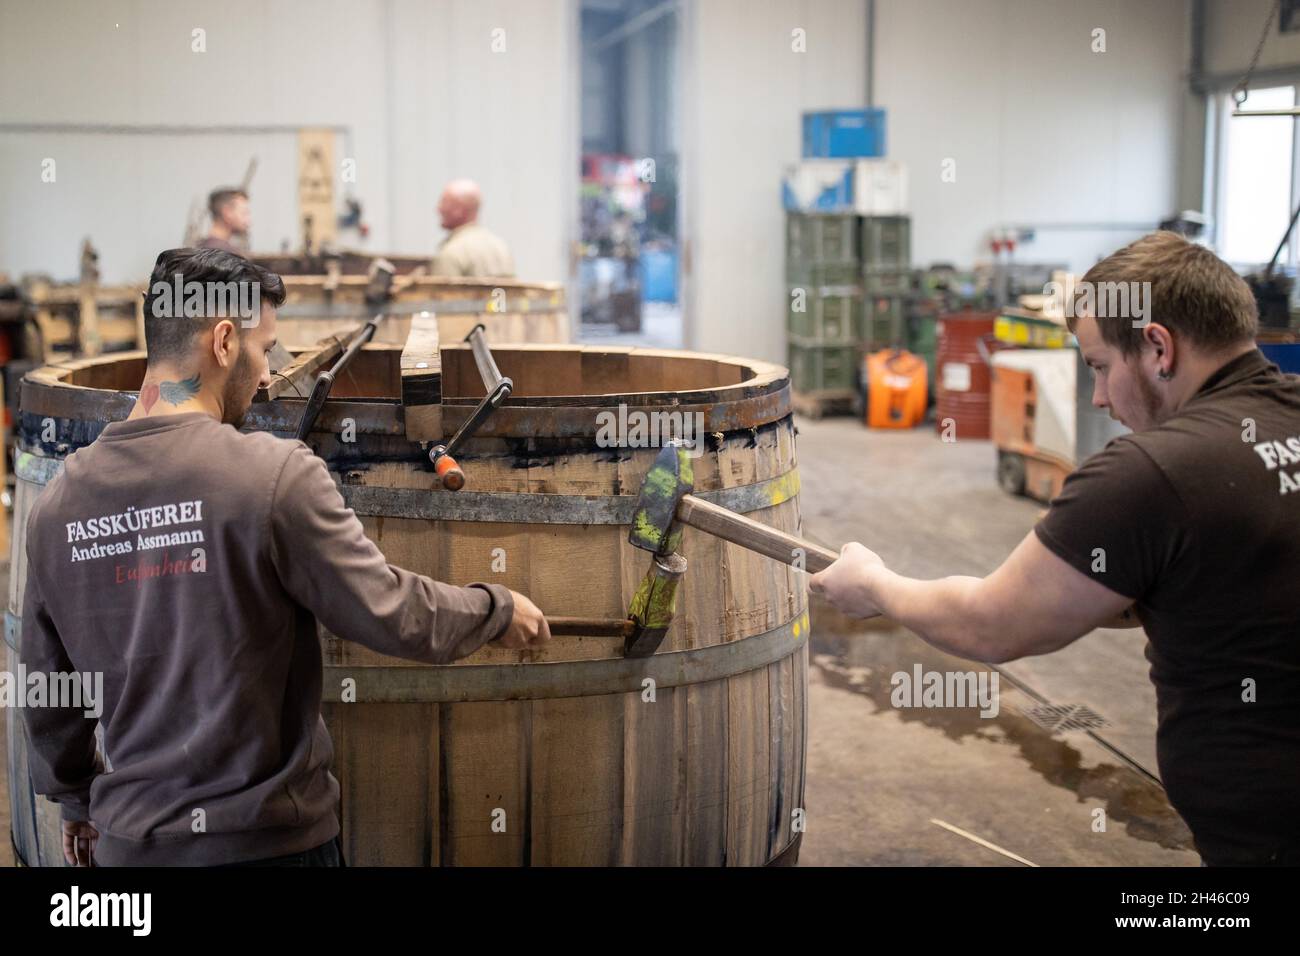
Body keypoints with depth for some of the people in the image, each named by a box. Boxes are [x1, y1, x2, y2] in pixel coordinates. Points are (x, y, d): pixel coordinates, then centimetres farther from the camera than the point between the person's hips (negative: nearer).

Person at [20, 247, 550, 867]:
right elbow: (393, 616, -14)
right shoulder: (274, 474, -17)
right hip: (266, 837, -4)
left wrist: (75, 801, 25)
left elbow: (46, 693, 10)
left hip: (130, 838, 5)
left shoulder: (56, 502, -1)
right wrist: (496, 608, 5)